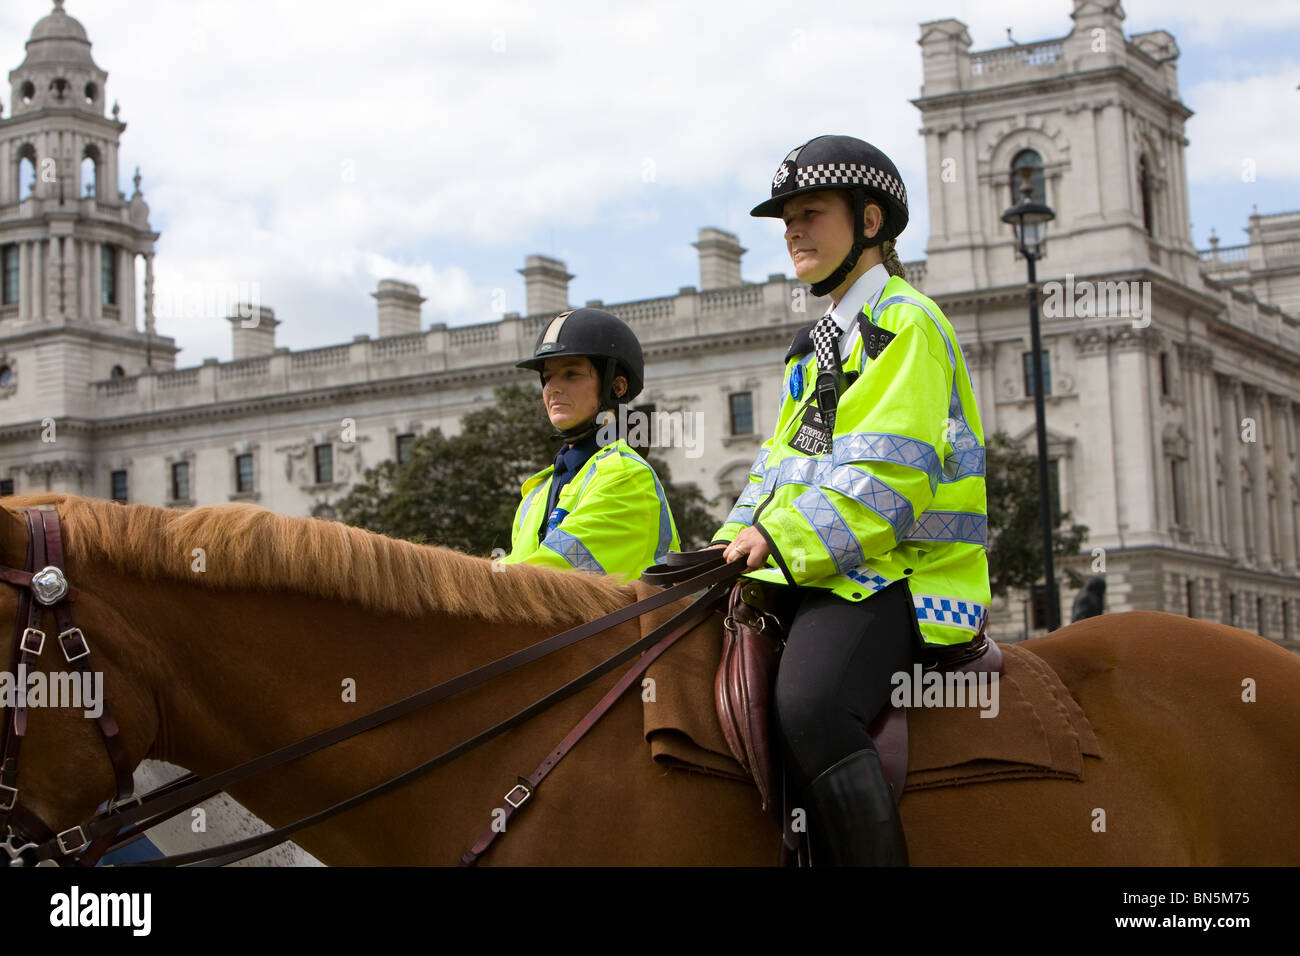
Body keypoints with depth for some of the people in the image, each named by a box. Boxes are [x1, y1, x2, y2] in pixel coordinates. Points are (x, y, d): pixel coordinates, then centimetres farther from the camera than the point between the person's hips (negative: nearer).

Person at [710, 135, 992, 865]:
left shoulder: (905, 322, -4)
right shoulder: (820, 345, 26)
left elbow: (888, 473, -16)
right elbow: (782, 461, 23)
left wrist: (785, 539, -26)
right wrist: (740, 540, 4)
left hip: (896, 575, -10)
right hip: (812, 573, 10)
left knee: (808, 704, -35)